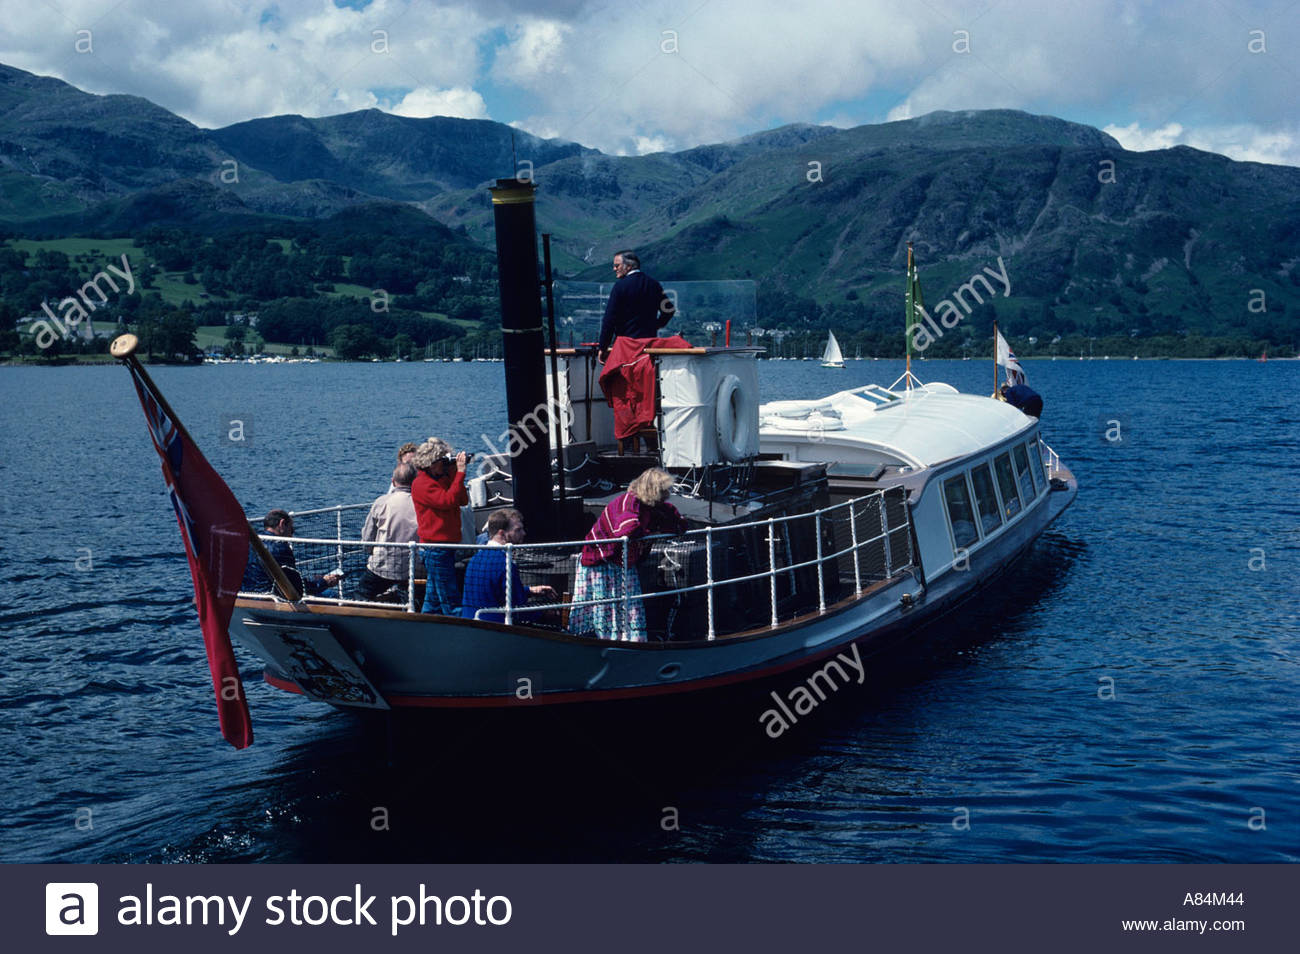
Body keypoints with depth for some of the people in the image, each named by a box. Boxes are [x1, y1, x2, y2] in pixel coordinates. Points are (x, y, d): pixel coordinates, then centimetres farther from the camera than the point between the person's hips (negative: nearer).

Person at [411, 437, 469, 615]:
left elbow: (463, 500, 12)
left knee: (433, 600, 14)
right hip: (436, 547, -10)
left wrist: (454, 471, 5)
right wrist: (460, 473, -20)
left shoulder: (442, 479, 16)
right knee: (451, 602, -8)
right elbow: (447, 500, -24)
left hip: (447, 545, 10)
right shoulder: (421, 484, -12)